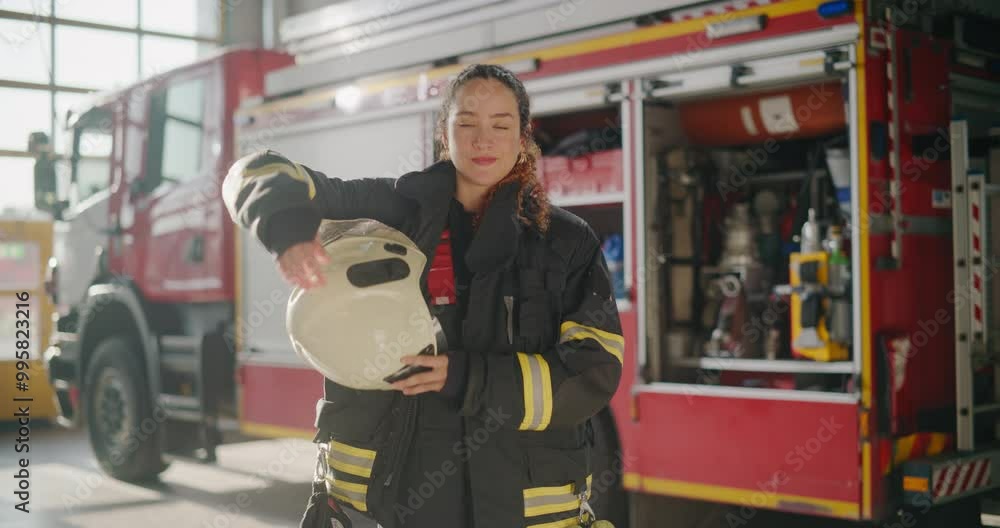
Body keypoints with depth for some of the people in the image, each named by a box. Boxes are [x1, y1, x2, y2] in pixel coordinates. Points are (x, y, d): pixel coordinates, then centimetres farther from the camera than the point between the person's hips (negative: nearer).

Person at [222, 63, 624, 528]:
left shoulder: (568, 243, 1)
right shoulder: (390, 209, 2)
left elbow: (595, 372, -7)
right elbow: (262, 176, -1)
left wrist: (468, 379, -19)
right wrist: (290, 229, -24)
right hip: (388, 489, 1)